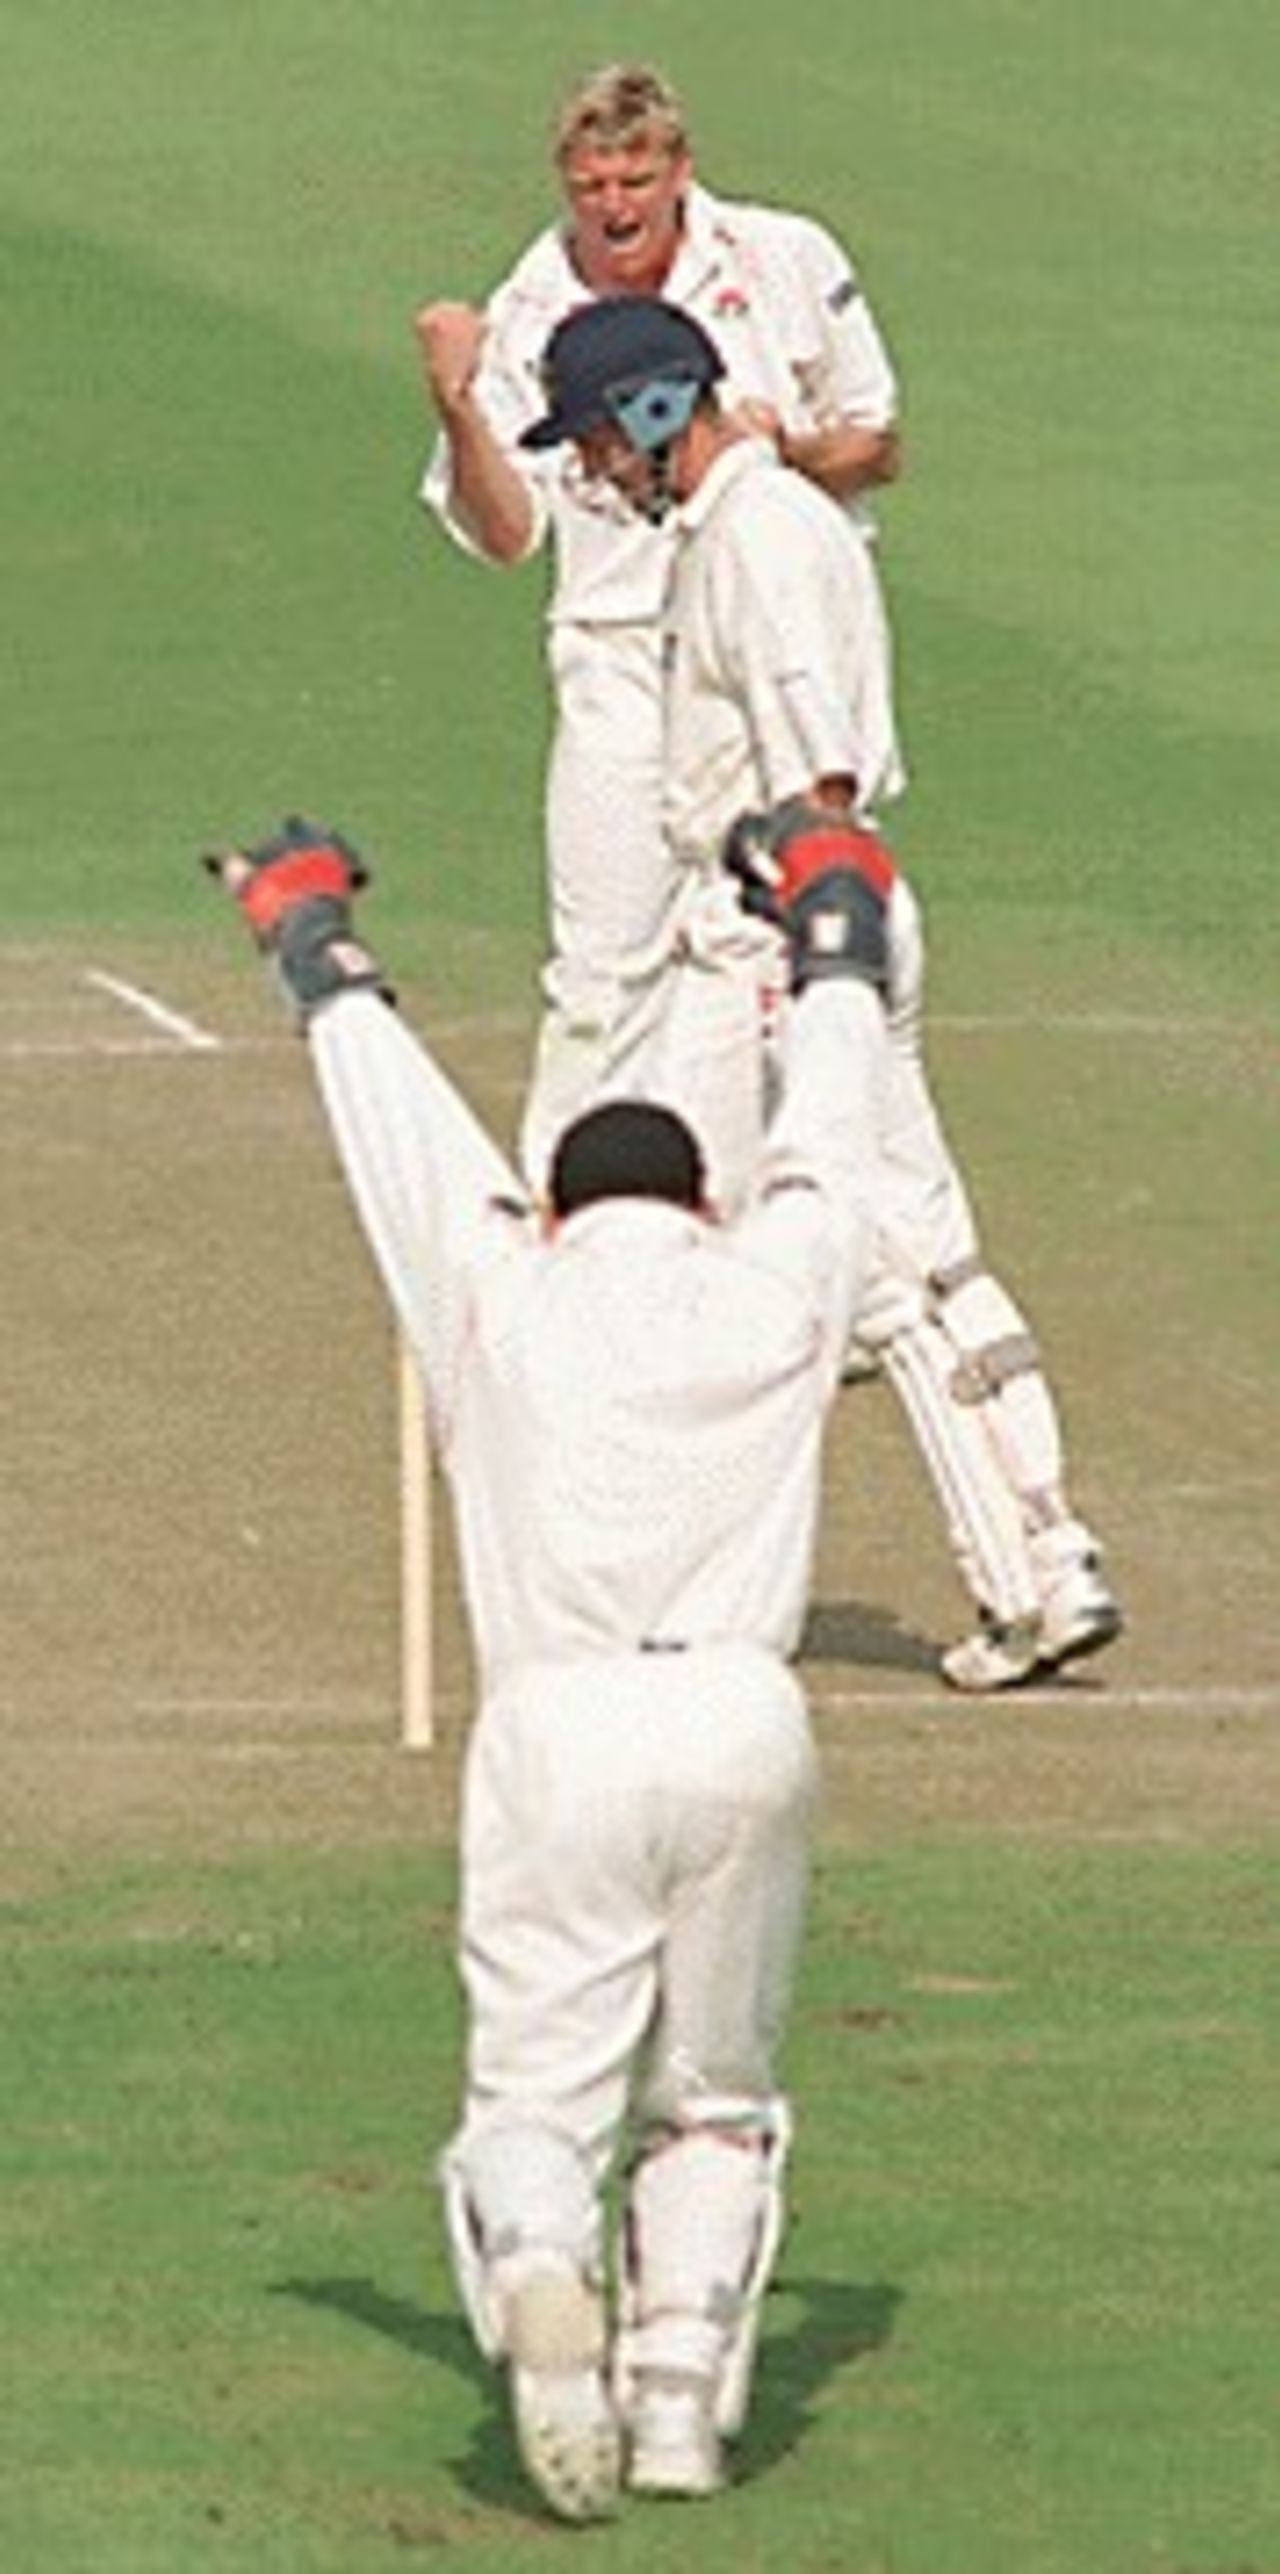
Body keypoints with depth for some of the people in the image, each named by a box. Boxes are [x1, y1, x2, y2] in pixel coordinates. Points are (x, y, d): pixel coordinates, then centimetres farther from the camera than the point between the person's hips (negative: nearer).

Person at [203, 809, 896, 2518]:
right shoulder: (775, 1289, 14)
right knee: (714, 2100, 15)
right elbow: (830, 1120, 33)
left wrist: (316, 944, 46)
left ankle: (533, 2268, -33)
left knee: (536, 2088, -2)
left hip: (556, 1728, -1)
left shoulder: (499, 1290, 12)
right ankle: (685, 2387, -2)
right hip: (743, 1719, 1)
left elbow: (391, 1108, 28)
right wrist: (835, 931, 52)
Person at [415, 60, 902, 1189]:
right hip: (627, 659, -1)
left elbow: (880, 448, 7)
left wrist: (788, 450, -14)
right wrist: (458, 408, -21)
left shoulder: (786, 263, -1)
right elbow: (504, 533, -5)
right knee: (607, 963, -6)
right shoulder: (528, 319, -2)